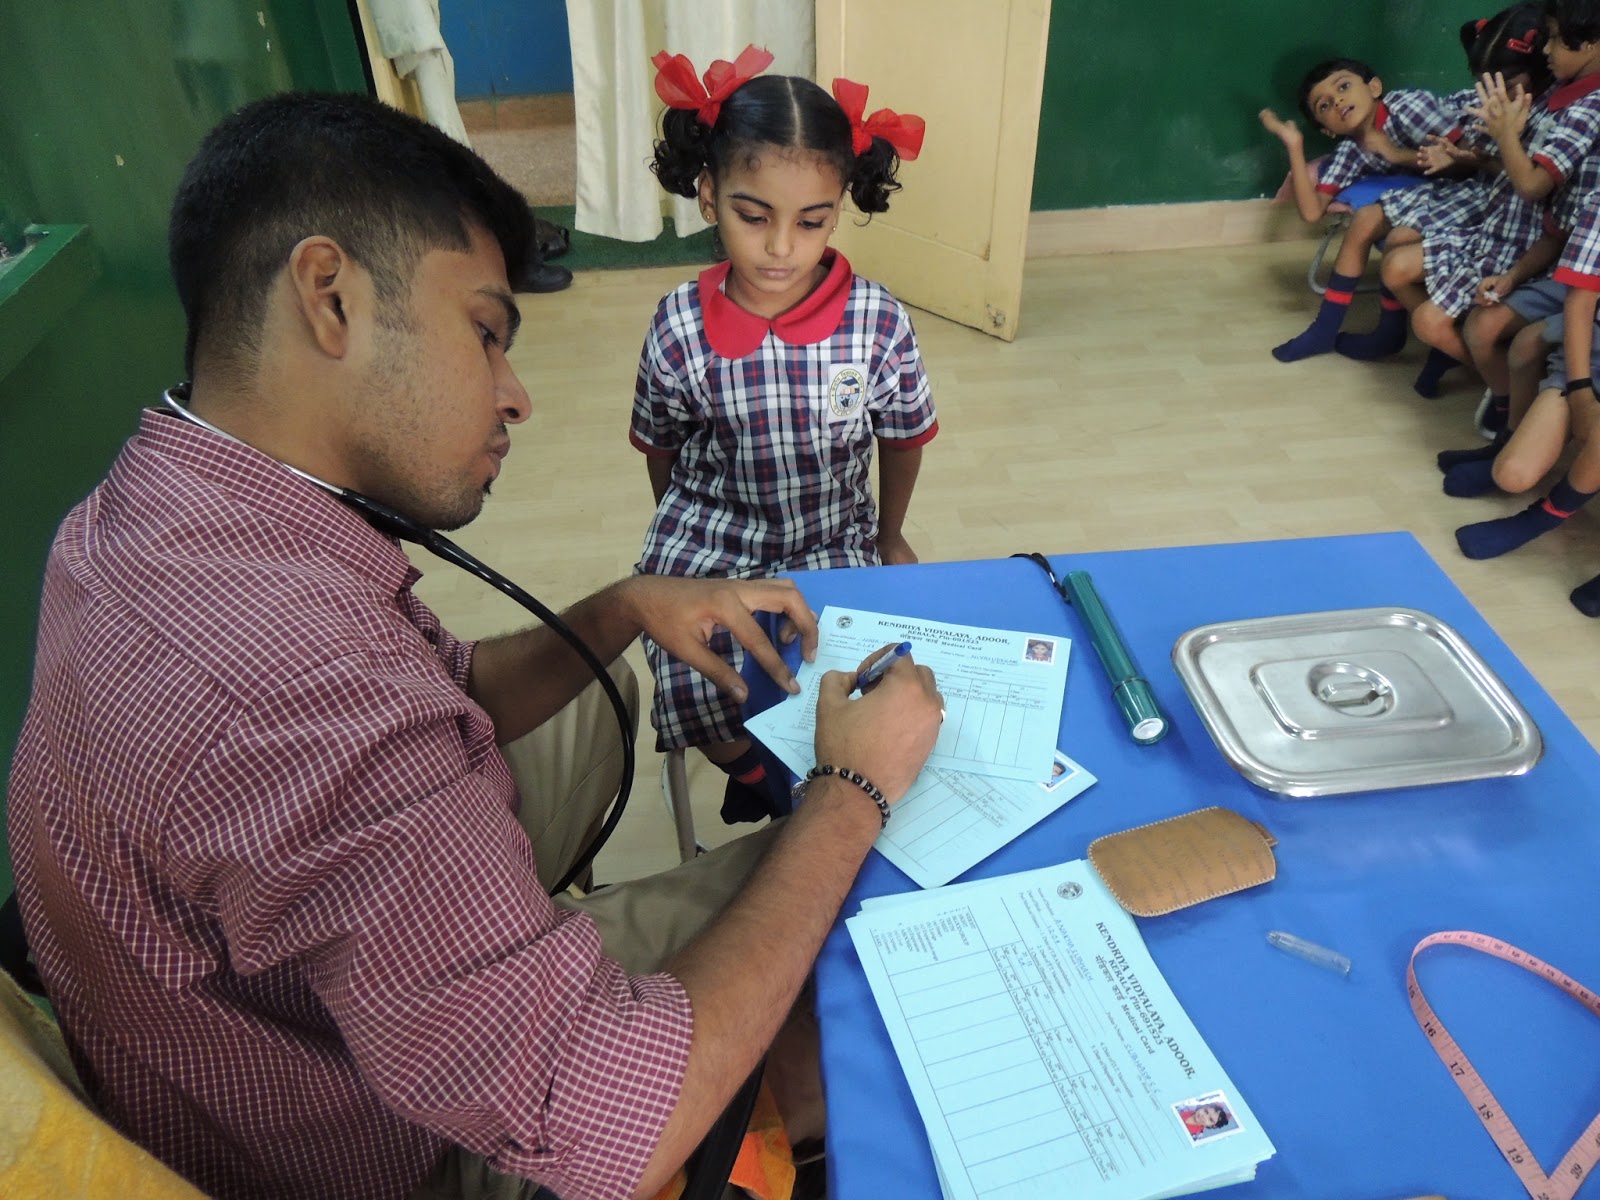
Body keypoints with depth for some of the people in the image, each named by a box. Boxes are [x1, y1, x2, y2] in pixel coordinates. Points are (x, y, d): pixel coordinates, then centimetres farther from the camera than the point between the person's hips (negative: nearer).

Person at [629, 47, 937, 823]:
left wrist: (889, 537, 17)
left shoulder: (880, 325, -14)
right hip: (707, 550, 0)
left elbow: (903, 437, 4)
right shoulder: (678, 328, -13)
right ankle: (753, 776, 22)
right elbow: (660, 448, 4)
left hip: (833, 550, 1)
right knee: (703, 707, -16)